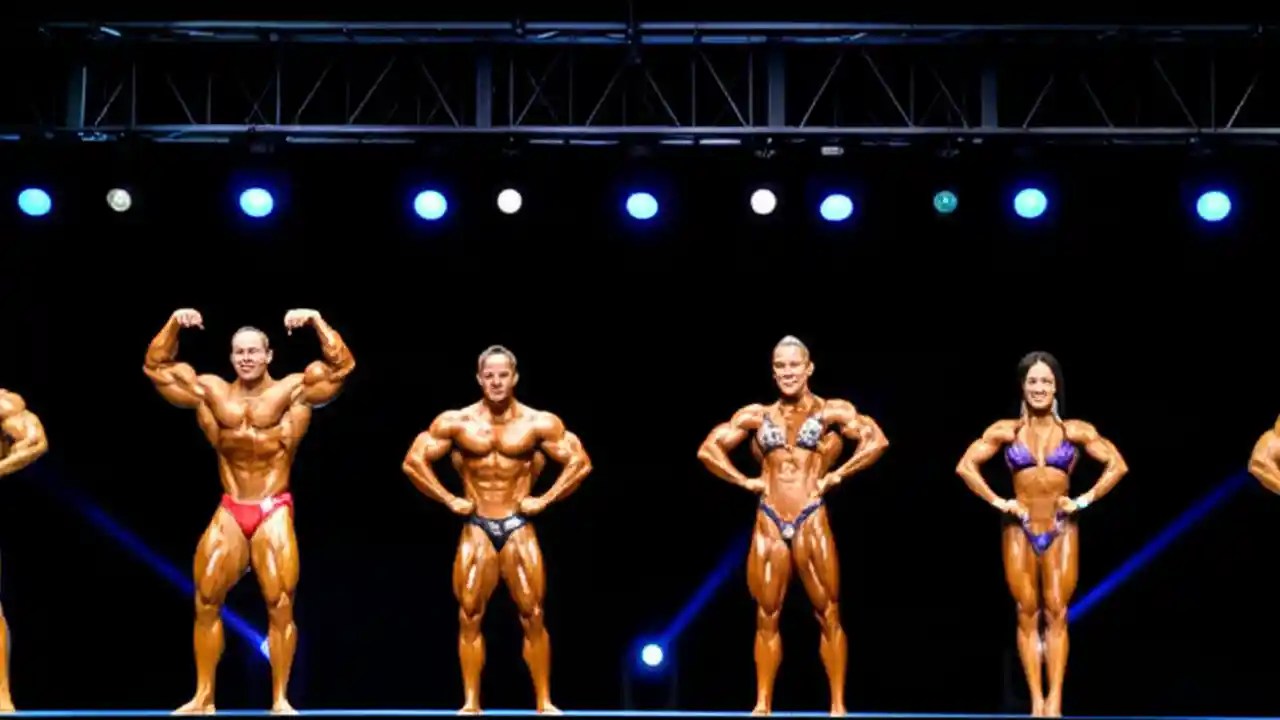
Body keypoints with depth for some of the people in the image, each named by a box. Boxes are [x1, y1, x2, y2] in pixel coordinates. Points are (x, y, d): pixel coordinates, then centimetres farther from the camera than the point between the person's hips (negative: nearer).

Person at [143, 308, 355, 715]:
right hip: (229, 513, 3)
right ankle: (203, 697, 7)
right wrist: (173, 324, 0)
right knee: (206, 602, 0)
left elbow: (342, 365, -8)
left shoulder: (292, 390, -1)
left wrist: (316, 321, -15)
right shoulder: (210, 391, 7)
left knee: (280, 604, -7)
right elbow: (156, 367, 11)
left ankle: (280, 700, -2)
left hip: (274, 512, -3)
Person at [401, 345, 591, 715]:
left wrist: (544, 499, -5)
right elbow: (413, 462, 2)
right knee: (469, 617, -2)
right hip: (476, 528, 1)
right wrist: (449, 500, -2)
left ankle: (543, 702, 3)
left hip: (518, 527, -1)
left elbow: (580, 463, 1)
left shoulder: (538, 423, -2)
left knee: (532, 617, -3)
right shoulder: (456, 422, -1)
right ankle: (471, 703, 3)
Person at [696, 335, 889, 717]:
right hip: (768, 523, 3)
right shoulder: (757, 415, 9)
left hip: (811, 521, -2)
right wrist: (745, 481, 2)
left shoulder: (830, 411, 2)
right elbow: (708, 448, 10)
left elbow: (876, 441, -8)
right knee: (766, 617, 4)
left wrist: (836, 475, -7)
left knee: (828, 614, -1)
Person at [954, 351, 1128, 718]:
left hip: (1060, 531, 0)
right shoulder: (1006, 430, 1)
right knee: (1027, 615, -1)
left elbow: (1117, 465, 1)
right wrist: (997, 502, -5)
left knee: (1056, 613, -5)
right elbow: (966, 466, 0)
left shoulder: (1075, 431, 1)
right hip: (1020, 531, 0)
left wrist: (1084, 500, -4)